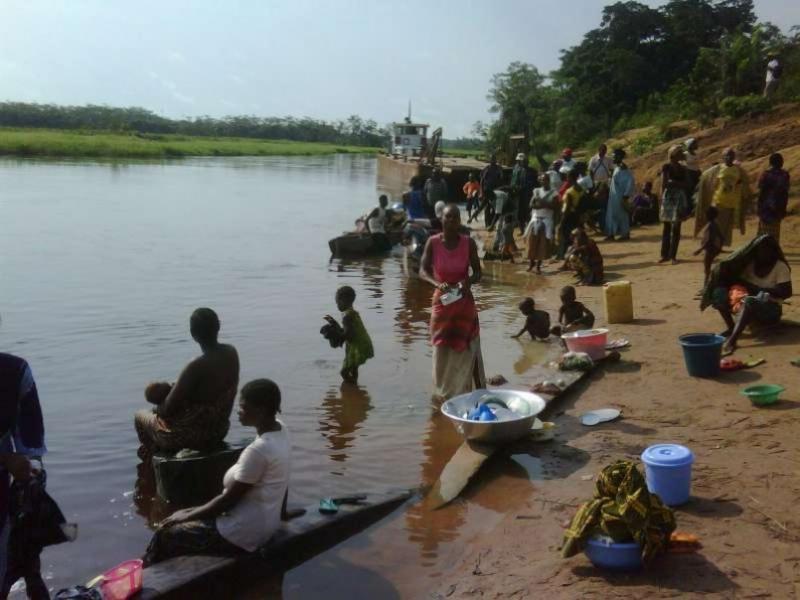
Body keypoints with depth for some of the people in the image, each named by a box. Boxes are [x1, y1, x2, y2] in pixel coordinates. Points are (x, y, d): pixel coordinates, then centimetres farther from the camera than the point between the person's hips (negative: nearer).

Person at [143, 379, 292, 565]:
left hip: (244, 533, -9)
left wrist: (187, 516, -7)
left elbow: (228, 499, -19)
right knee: (181, 519, 21)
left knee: (165, 535, 4)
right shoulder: (280, 429, -2)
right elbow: (283, 480, 13)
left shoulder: (257, 450, -28)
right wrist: (280, 510, 27)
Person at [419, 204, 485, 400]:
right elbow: (423, 271, -8)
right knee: (442, 349, 8)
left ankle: (464, 392, 9)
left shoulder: (468, 243, -8)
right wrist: (437, 283, -28)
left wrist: (468, 282, -24)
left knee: (466, 349, 1)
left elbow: (478, 273, -2)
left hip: (464, 302, 0)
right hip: (442, 300, 0)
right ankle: (444, 391, 22)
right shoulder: (433, 242, -8)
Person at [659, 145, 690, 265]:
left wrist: (674, 182, -11)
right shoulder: (666, 167, 1)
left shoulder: (682, 168, 9)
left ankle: (673, 255, 3)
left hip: (679, 197, 2)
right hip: (668, 197, -2)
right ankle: (665, 254, 10)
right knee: (666, 227, 3)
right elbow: (663, 184, -2)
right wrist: (661, 198, -9)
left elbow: (685, 184, 5)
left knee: (676, 228, 0)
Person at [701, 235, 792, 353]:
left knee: (748, 301, -41)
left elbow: (786, 292, -15)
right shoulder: (750, 263, 9)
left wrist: (758, 289, -21)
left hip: (771, 309, -6)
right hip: (748, 308, 6)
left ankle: (732, 339, -53)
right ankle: (731, 328, -23)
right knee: (718, 292, -16)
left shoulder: (780, 266, -5)